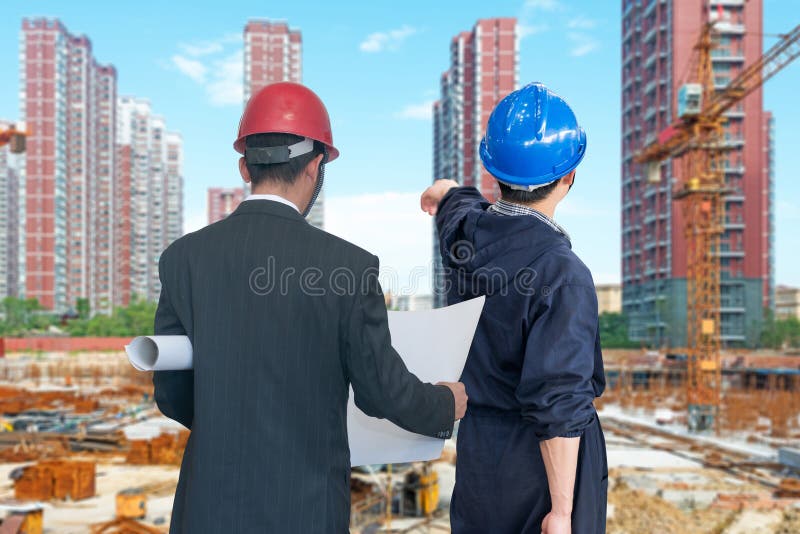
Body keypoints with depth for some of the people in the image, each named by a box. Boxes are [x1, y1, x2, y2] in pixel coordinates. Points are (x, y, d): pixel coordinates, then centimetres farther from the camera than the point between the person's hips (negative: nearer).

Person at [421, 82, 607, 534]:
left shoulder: (463, 230, -5)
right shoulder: (562, 274, -25)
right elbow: (556, 407, -26)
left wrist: (442, 194, 46)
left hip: (477, 448, 7)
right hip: (548, 459, -7)